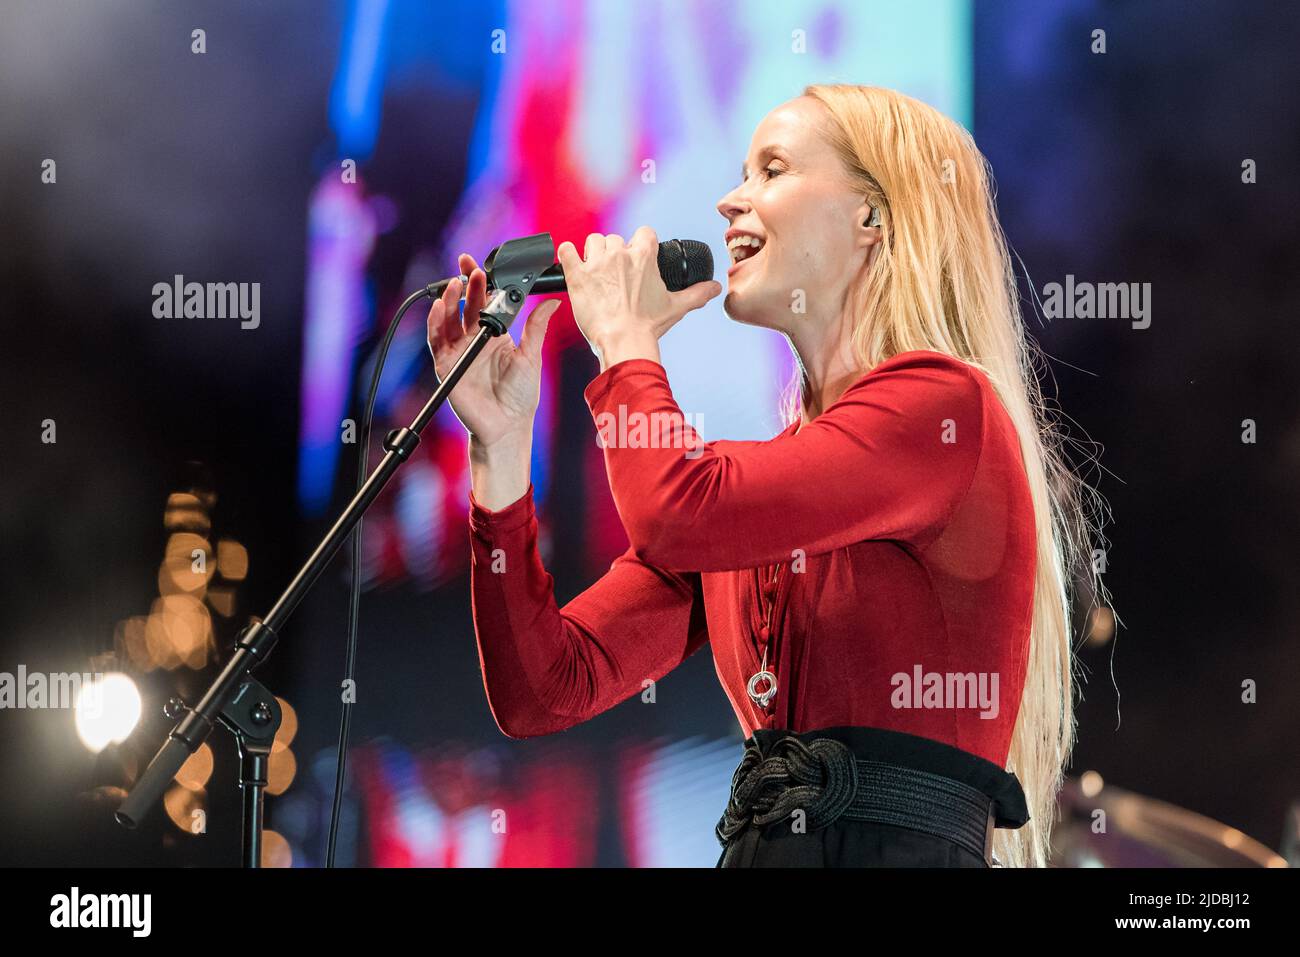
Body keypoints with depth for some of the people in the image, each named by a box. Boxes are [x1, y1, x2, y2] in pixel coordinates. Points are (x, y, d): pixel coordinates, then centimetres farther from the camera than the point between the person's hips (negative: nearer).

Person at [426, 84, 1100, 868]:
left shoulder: (944, 406, -4)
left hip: (896, 846, -6)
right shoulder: (754, 470, 16)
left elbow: (676, 517, -17)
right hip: (758, 844, 6)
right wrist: (502, 442, 5)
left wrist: (623, 339, 0)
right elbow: (545, 692, 10)